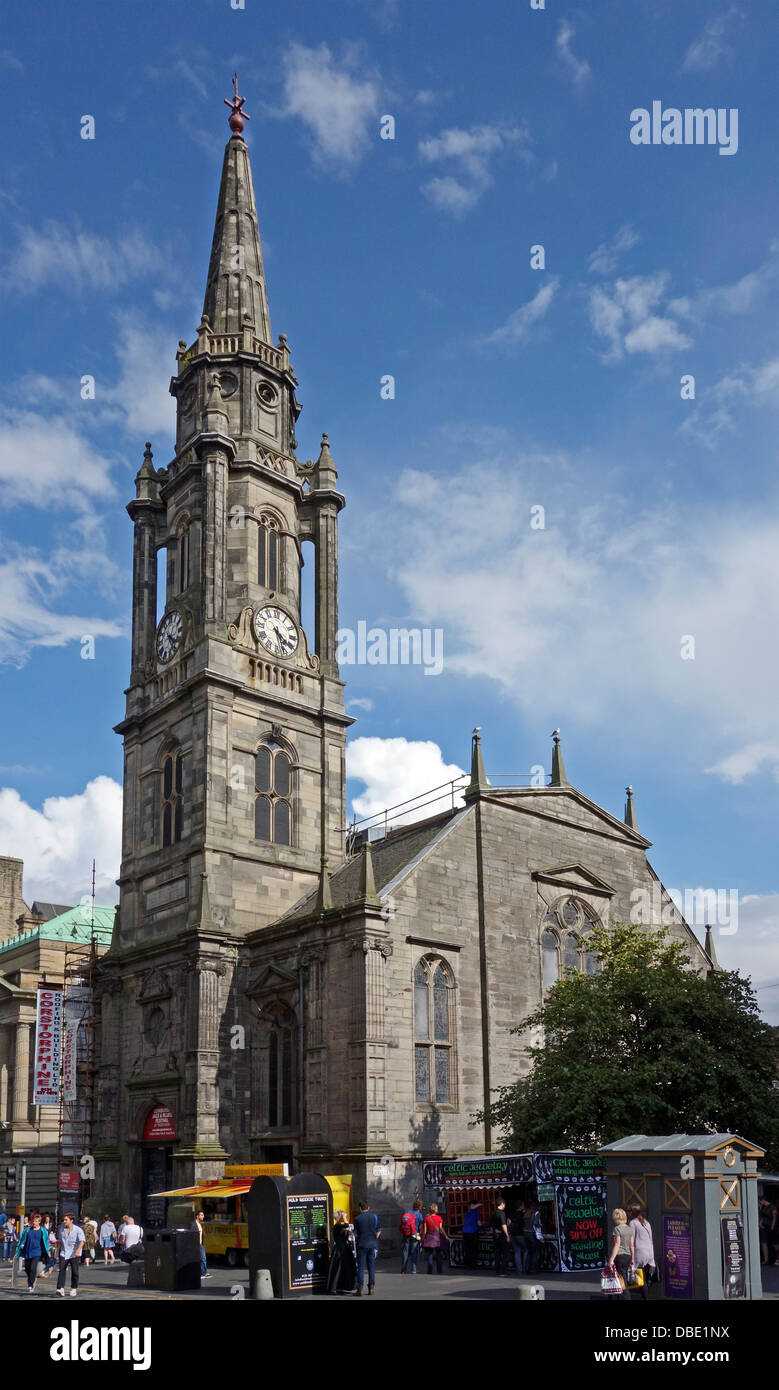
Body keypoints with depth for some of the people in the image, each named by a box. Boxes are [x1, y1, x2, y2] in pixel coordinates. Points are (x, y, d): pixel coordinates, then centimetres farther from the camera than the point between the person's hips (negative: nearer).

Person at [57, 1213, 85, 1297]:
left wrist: (78, 1250, -35)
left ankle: (74, 1289, 15)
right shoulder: (61, 1229, 9)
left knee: (74, 1271, 2)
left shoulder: (78, 1230, -9)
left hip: (74, 1254, -3)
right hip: (63, 1253, 4)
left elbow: (82, 1241, -21)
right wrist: (60, 1250, 23)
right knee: (62, 1270, -11)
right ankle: (61, 1288, -18)